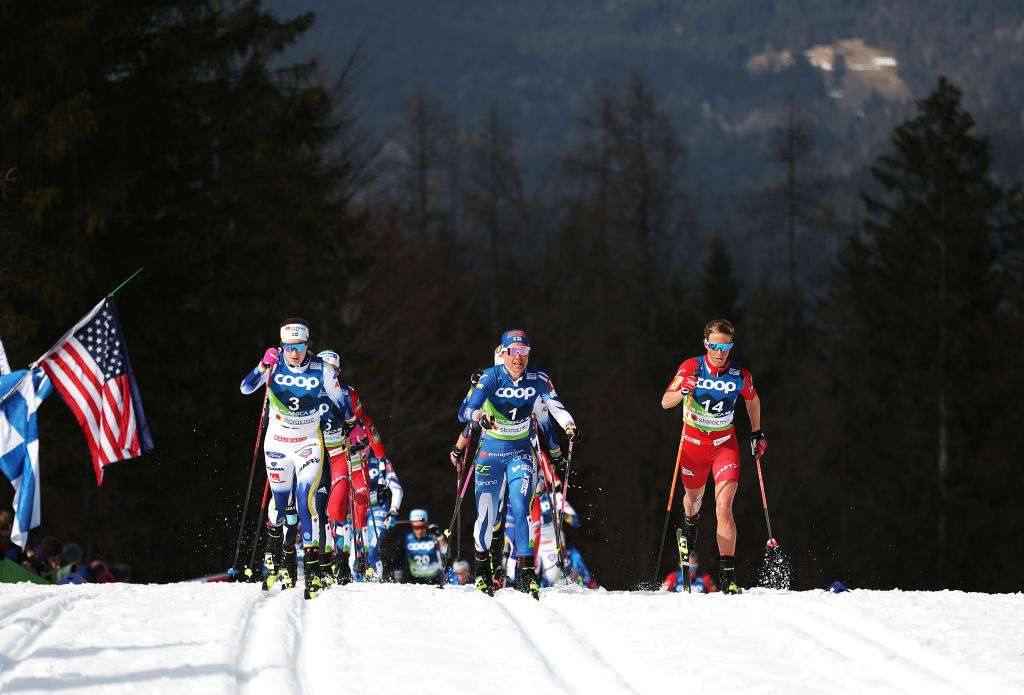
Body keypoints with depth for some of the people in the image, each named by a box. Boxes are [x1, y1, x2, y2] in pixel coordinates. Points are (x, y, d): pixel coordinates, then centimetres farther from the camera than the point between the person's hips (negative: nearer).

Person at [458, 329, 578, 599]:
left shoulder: (538, 379, -9)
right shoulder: (491, 377, -15)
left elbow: (555, 405, -15)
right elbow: (465, 410, -23)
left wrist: (569, 424, -36)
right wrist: (479, 416, -46)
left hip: (520, 453, 1)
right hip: (490, 452, -1)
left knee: (519, 509, -17)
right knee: (486, 514, -4)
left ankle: (525, 572, -13)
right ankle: (482, 568, 21)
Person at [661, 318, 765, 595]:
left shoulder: (740, 375, -12)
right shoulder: (691, 368, -16)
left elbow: (753, 401, 10)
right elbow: (665, 403, -18)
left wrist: (756, 432, 18)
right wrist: (683, 391, -38)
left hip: (725, 445, -1)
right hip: (693, 443, 1)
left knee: (724, 506, -17)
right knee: (694, 495, 23)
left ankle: (727, 575, -20)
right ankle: (690, 520, 63)